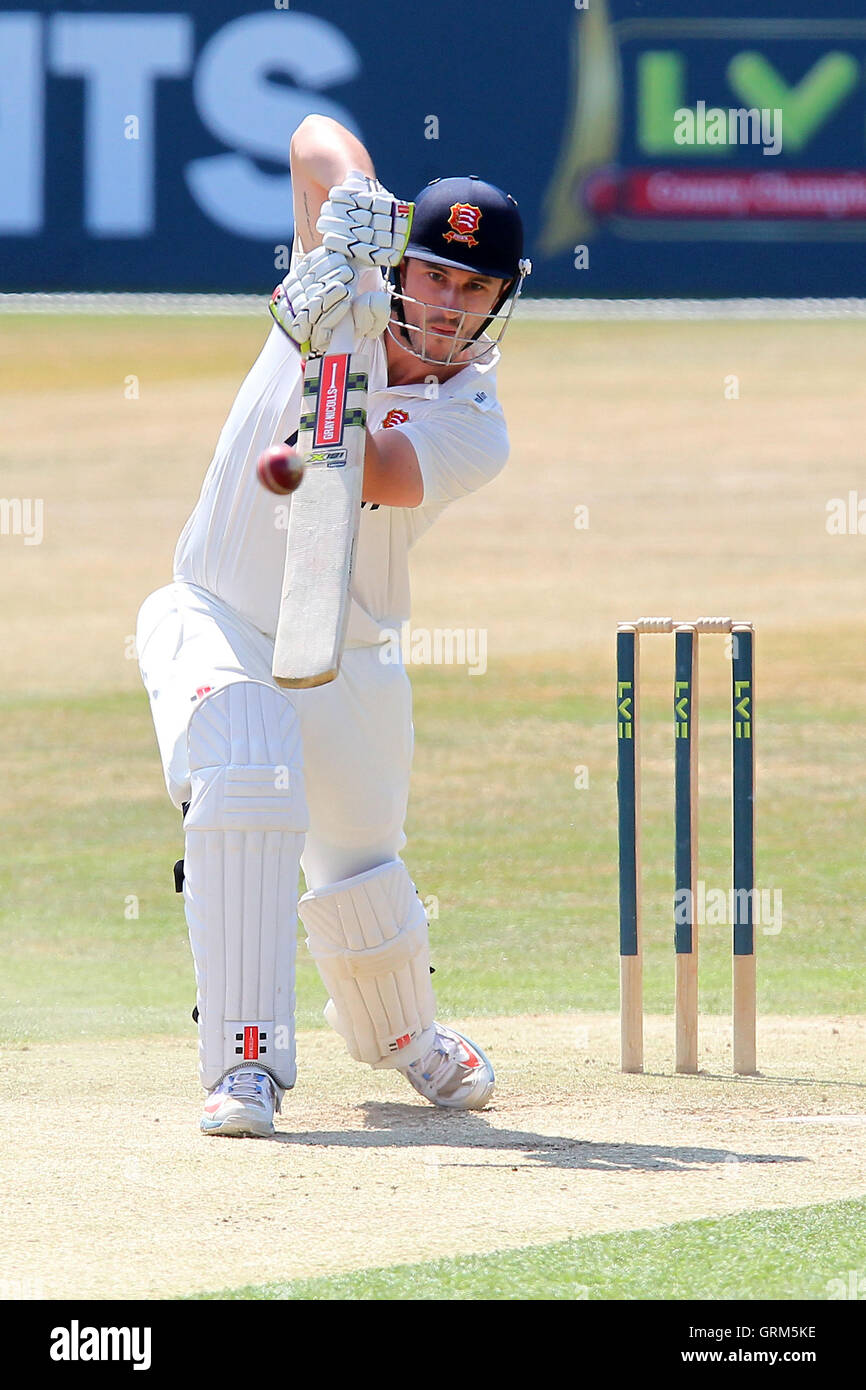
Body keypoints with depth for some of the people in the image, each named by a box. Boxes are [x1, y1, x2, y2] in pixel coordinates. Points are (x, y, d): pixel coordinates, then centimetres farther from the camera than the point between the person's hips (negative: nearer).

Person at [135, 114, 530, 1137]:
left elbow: (362, 475, -34)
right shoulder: (355, 289, -7)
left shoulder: (472, 429, -14)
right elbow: (318, 138, -13)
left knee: (363, 881, 9)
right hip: (214, 624, -1)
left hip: (346, 665, 1)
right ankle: (247, 1061, -31)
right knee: (244, 787, -30)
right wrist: (354, 206, -33)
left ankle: (399, 1033, 45)